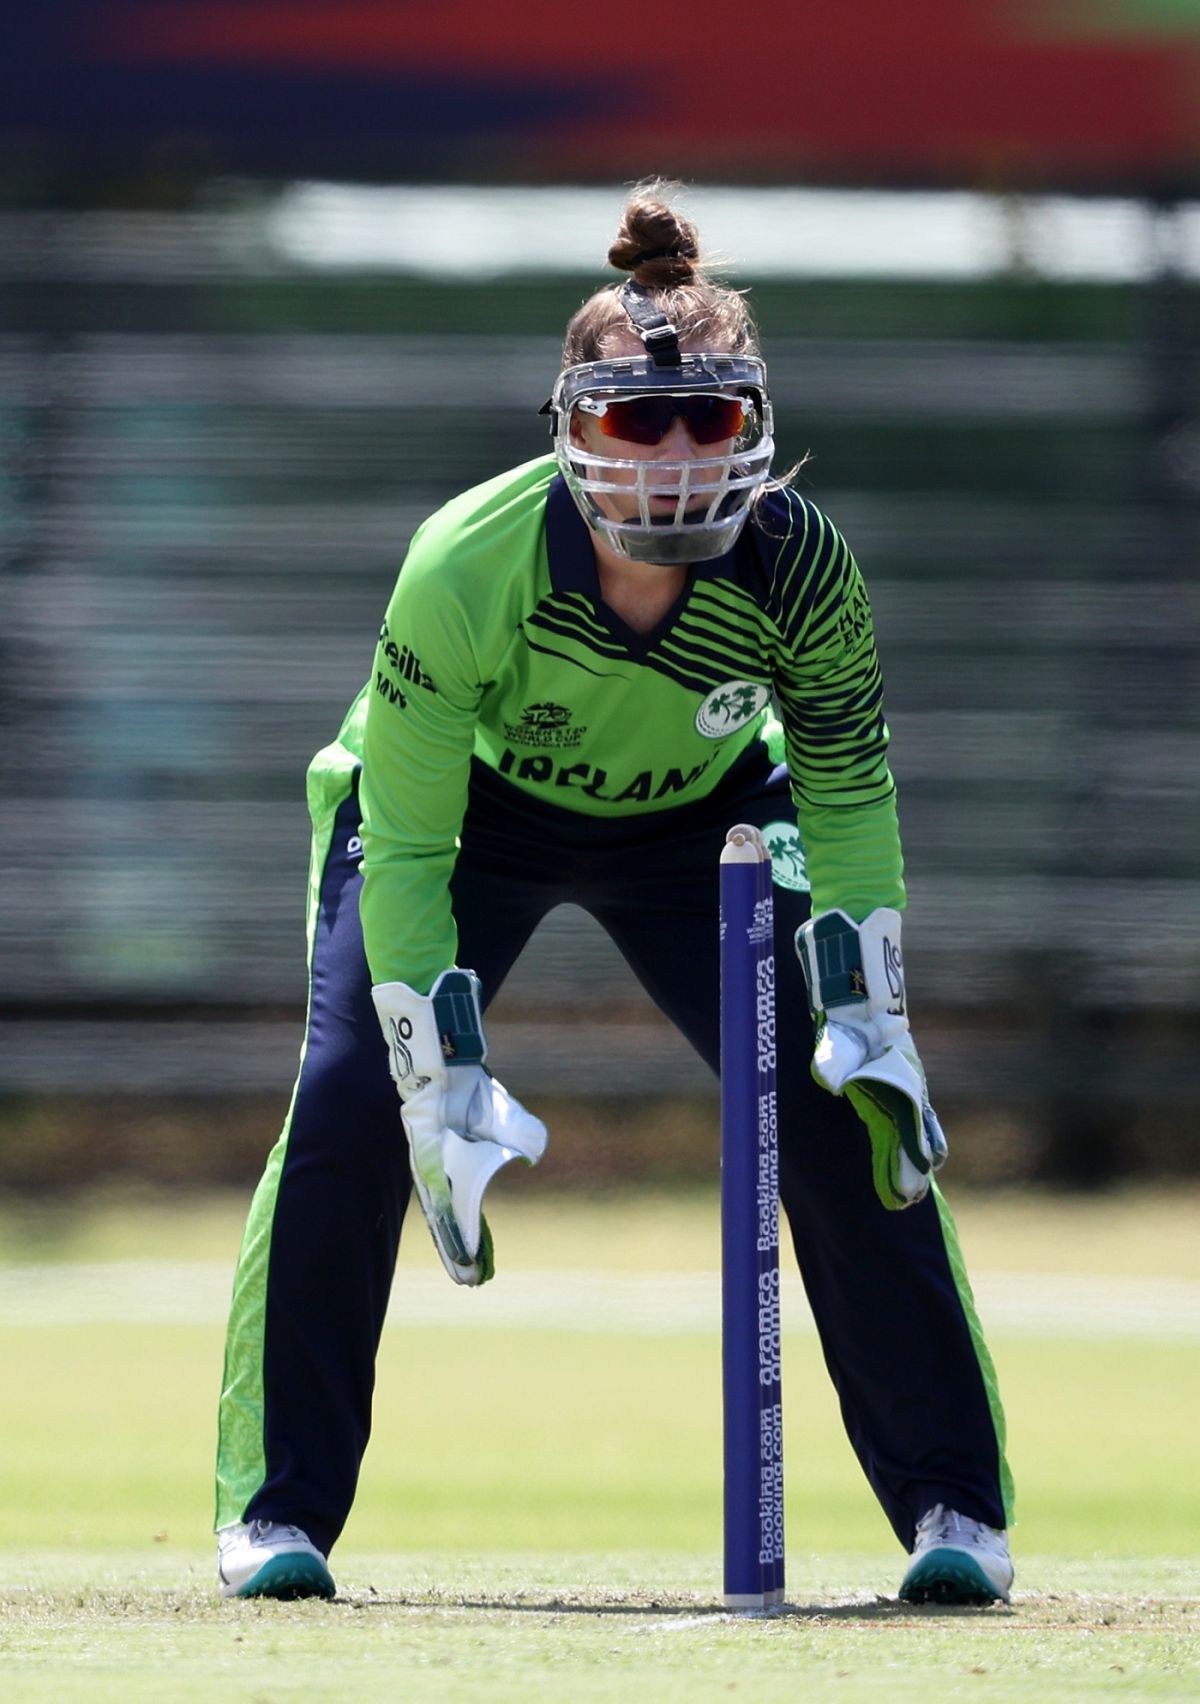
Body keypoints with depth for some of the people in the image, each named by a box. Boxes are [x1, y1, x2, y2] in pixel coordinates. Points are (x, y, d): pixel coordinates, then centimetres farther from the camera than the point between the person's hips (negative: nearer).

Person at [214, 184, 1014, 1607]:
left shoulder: (795, 561, -31)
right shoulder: (465, 567, -37)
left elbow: (849, 784, -13)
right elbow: (407, 846, -29)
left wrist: (865, 1013, -21)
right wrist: (444, 1086, -34)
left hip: (698, 818, 2)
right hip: (465, 811, -2)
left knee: (844, 1116, -12)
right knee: (349, 1102, -20)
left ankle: (952, 1503, 1)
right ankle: (279, 1511, -5)